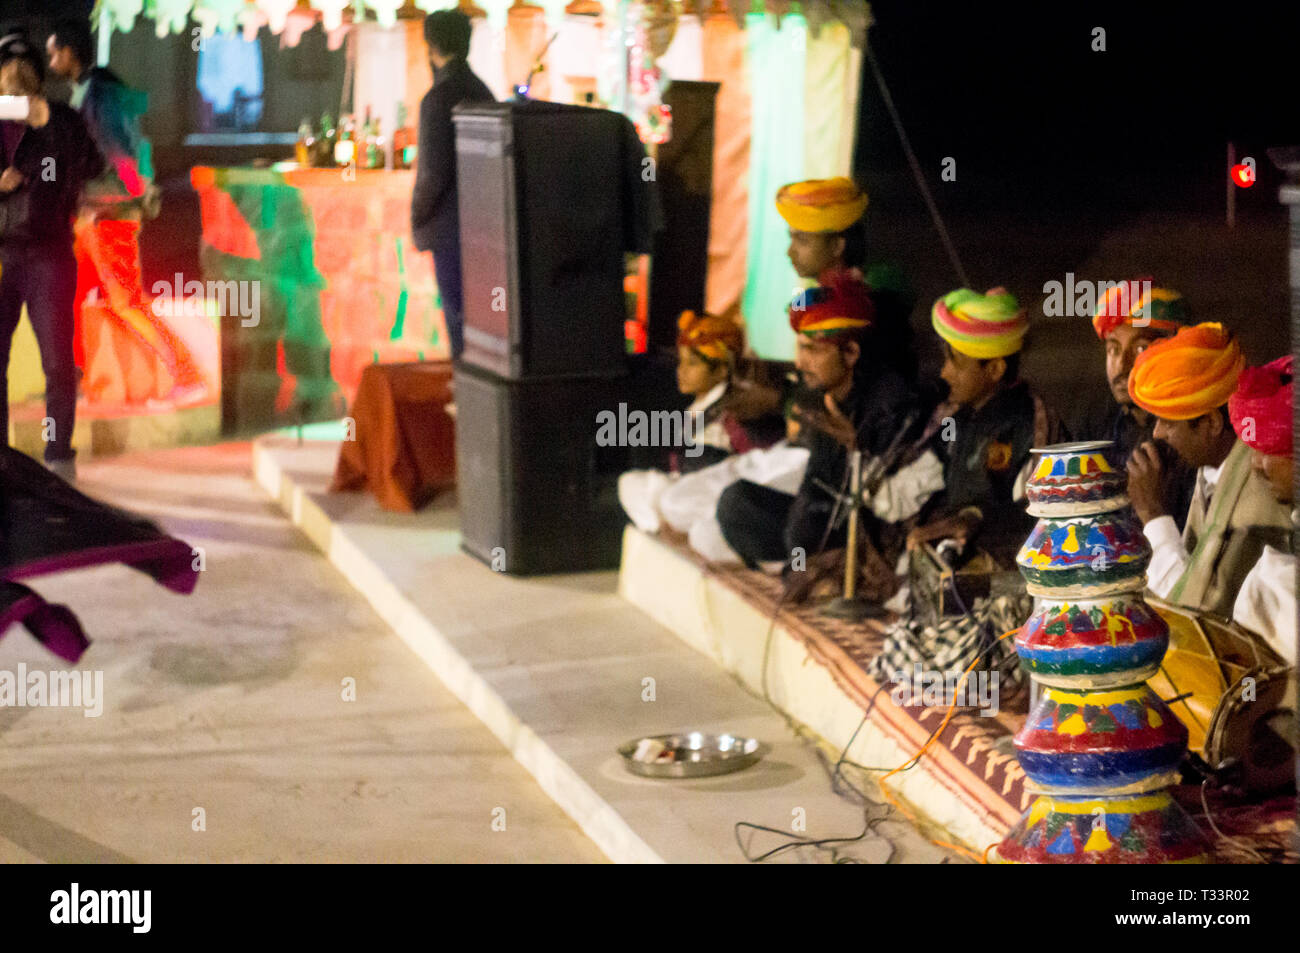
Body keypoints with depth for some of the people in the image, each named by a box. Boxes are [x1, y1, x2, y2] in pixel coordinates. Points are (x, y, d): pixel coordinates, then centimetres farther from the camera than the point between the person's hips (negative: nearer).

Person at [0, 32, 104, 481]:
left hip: (49, 253, -1)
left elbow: (91, 166, -6)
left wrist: (49, 123, -14)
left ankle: (58, 454, 1)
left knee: (58, 359, -5)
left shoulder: (61, 120, 10)